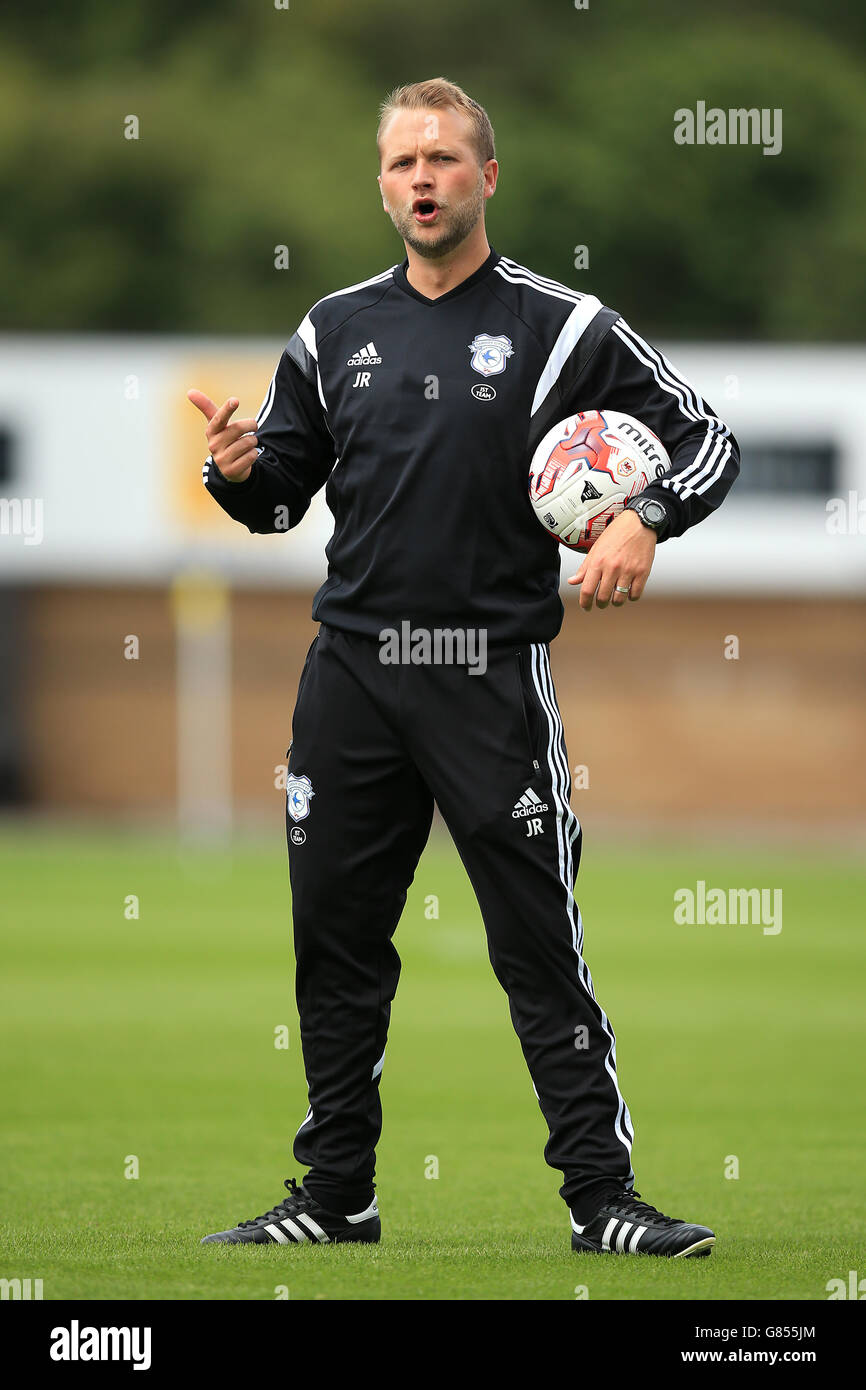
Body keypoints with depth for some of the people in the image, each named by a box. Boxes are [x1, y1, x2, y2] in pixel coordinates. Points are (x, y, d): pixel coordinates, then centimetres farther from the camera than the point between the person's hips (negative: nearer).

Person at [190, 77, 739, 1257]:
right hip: (351, 673, 4)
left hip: (491, 677, -4)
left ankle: (603, 1195, -3)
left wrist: (645, 519, -15)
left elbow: (709, 439, 3)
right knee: (337, 940, 8)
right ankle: (336, 1196, 17)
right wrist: (240, 471, -6)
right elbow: (281, 497, 17)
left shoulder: (560, 326, -1)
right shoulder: (336, 330, 11)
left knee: (541, 943, -6)